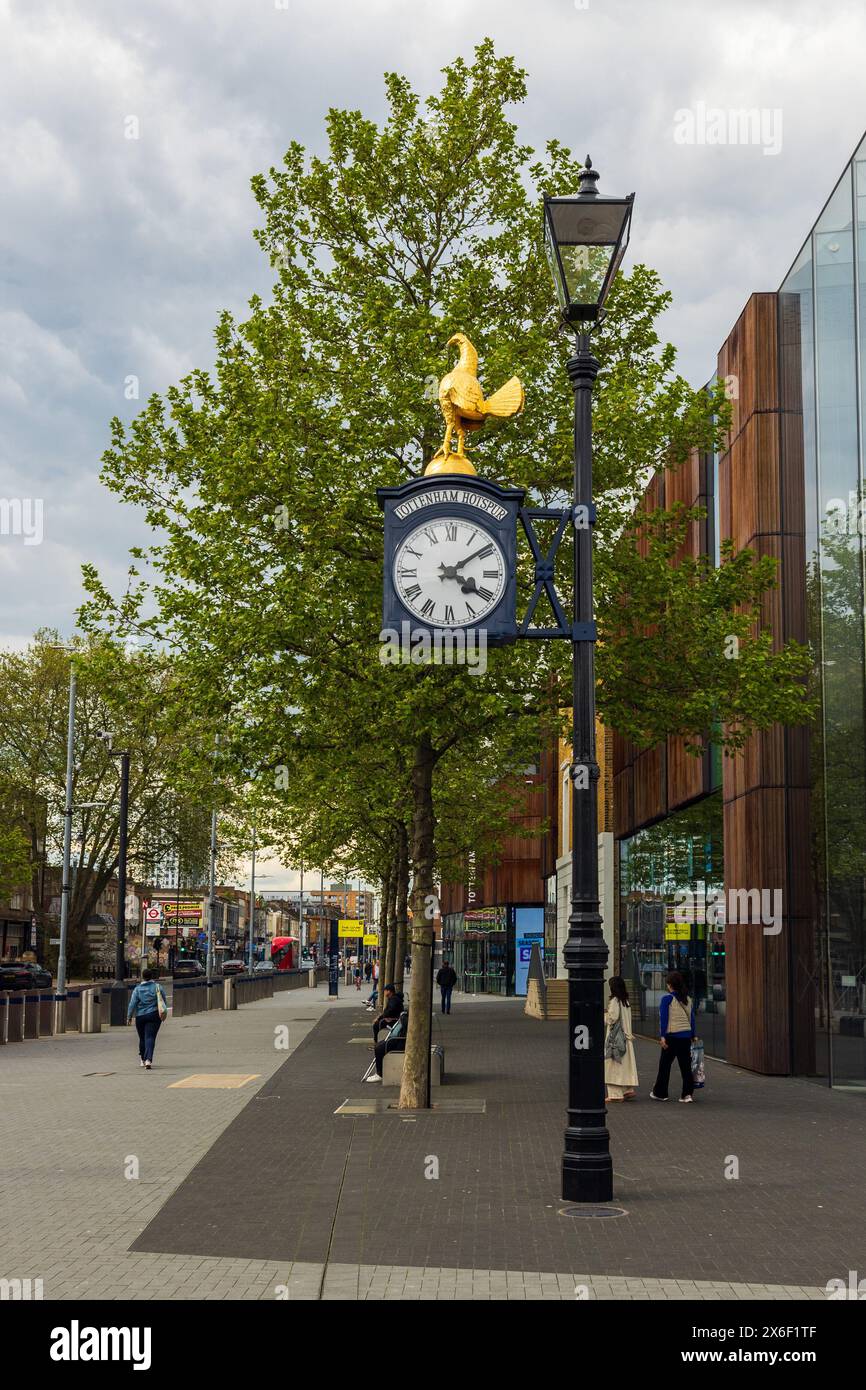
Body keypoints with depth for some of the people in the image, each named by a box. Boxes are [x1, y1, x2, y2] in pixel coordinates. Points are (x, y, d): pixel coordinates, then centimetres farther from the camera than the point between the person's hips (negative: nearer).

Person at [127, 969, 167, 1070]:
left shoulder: (137, 989, -3)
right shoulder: (158, 987, 0)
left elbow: (132, 1004, -6)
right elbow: (164, 1002, 6)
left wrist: (129, 1017, 2)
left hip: (140, 1016, 0)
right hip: (154, 1016, 0)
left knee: (142, 1038, 14)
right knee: (150, 1038, -5)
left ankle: (143, 1059, 30)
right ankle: (148, 1060, -22)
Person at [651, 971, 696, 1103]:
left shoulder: (667, 999, -7)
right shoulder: (688, 999, 9)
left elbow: (663, 1018, -12)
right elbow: (692, 1018, 12)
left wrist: (662, 1036, -13)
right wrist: (693, 1036, 18)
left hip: (672, 1036, -5)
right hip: (686, 1036, 5)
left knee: (665, 1065, 7)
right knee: (686, 1066, 7)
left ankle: (659, 1093, 17)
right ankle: (687, 1094, 1)